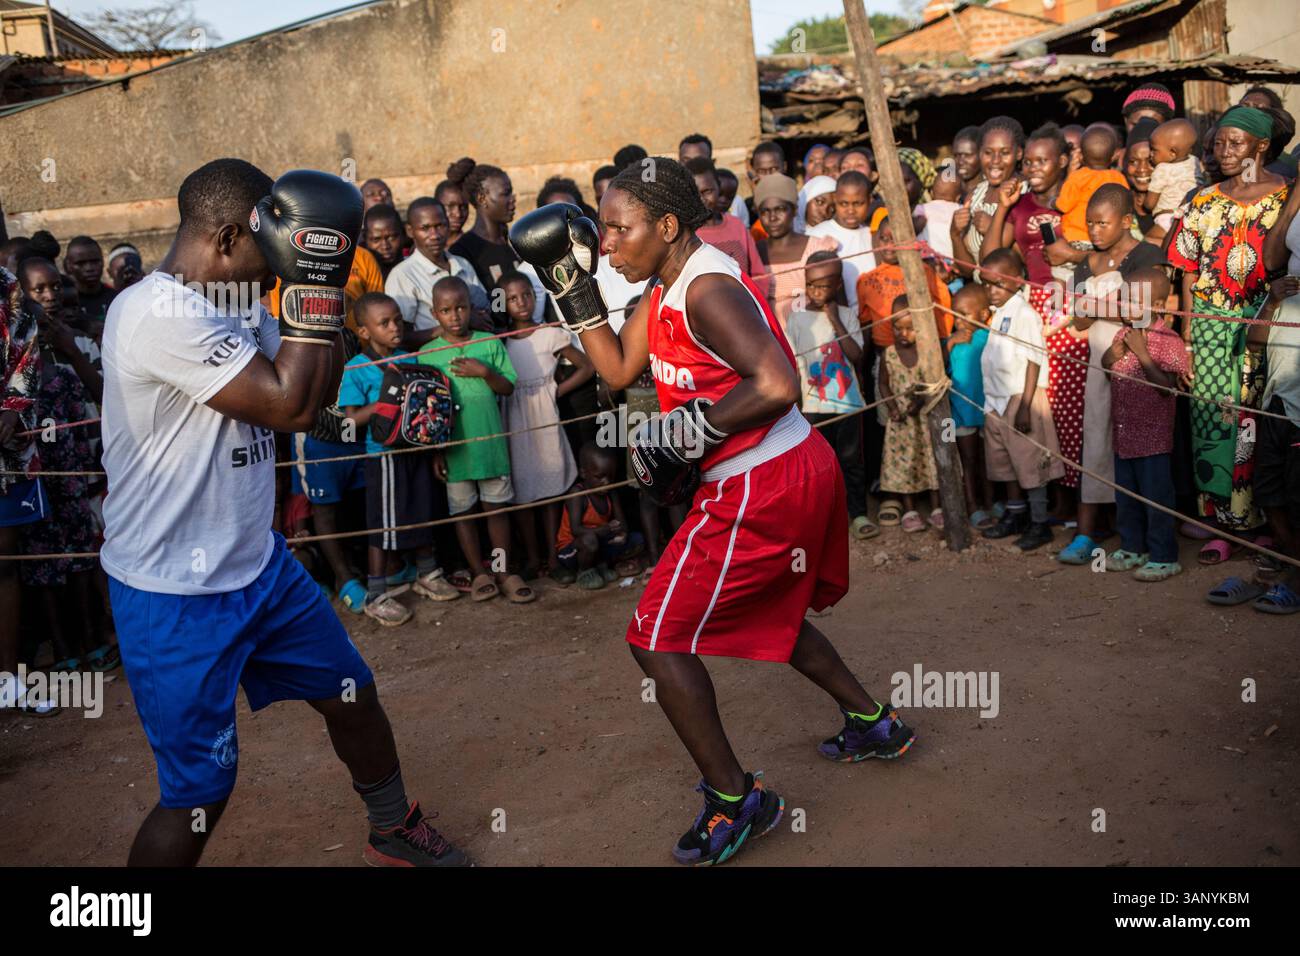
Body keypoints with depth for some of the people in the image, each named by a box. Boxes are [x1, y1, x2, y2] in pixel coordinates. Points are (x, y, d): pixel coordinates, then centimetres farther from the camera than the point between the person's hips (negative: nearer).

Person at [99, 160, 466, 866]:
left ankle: (393, 830, 42)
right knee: (201, 791, 1)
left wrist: (325, 285, 0)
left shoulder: (235, 306, 6)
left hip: (257, 564, 9)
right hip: (177, 596, -9)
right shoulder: (160, 314, -24)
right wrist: (312, 281, -20)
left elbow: (321, 389, 11)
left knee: (351, 695, 19)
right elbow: (291, 405, -26)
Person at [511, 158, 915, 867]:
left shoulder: (707, 289, -20)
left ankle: (734, 800, 6)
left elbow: (778, 385, -30)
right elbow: (618, 370, 14)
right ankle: (873, 722, 45)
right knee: (767, 614, 30)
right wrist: (574, 285, 9)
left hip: (760, 490, -11)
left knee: (657, 638, -4)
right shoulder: (665, 288, 10)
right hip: (800, 468, 11)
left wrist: (688, 429, -23)